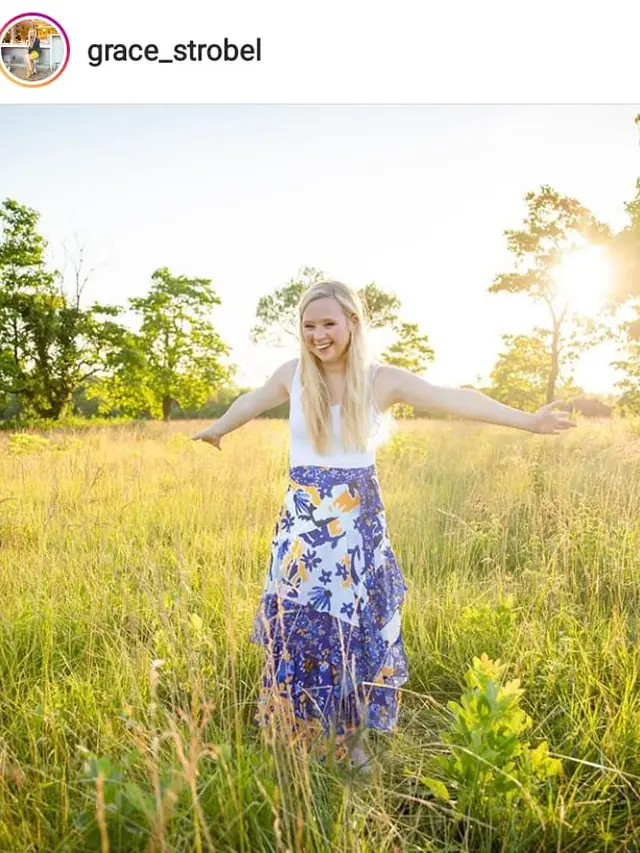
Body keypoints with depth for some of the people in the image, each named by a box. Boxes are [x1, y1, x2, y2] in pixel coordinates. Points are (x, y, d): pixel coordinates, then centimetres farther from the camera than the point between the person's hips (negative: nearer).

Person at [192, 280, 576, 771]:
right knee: (299, 628, 7)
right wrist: (216, 430, 34)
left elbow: (454, 399, -10)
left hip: (358, 524, 0)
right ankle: (295, 743, 29)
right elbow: (252, 402, 17)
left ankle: (354, 740, 33)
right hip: (303, 523, 1)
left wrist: (527, 420, -17)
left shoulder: (383, 380, -6)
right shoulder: (293, 374, -1)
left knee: (358, 630, 10)